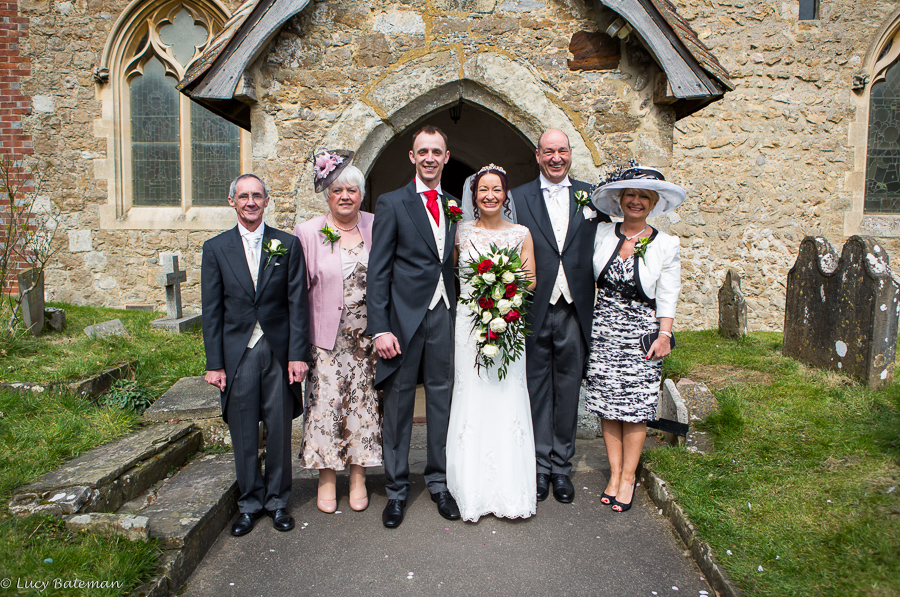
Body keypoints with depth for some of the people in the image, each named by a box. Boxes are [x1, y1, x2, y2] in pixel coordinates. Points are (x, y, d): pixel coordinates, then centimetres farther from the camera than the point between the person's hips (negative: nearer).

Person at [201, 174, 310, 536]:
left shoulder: (288, 244, 3)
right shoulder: (216, 248, 4)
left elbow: (297, 303, 0)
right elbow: (211, 311, 2)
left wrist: (298, 354, -7)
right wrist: (214, 363, -2)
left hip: (278, 351, 0)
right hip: (237, 353, 1)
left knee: (279, 430, 8)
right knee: (243, 434, 9)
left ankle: (278, 500, 25)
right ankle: (250, 503, 26)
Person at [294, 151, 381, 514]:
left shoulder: (376, 228, 3)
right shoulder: (308, 232, 0)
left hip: (368, 336, 1)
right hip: (327, 337, -1)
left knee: (364, 402, 7)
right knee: (326, 402, 2)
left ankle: (358, 477, 22)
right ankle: (326, 480, 20)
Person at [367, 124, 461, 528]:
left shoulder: (454, 207, 12)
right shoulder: (392, 204, -1)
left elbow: (454, 265, 13)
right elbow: (378, 271, -6)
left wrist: (460, 315, 2)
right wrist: (380, 328, -13)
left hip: (444, 314, 4)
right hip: (404, 316, -4)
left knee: (442, 397, 11)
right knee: (398, 400, 5)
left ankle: (438, 480, 27)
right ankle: (397, 489, 20)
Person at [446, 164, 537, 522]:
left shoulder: (521, 234, 7)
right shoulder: (461, 232, 7)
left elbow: (531, 280, 7)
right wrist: (476, 292, -5)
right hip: (469, 322, 0)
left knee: (507, 396, 0)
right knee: (472, 396, -1)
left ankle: (510, 489, 12)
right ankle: (474, 490, 10)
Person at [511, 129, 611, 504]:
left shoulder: (591, 196, 8)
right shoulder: (518, 199, 3)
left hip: (575, 311, 2)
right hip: (533, 311, -1)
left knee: (568, 389, 10)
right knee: (537, 388, 8)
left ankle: (562, 466, 24)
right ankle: (539, 464, 22)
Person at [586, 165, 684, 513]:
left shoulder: (666, 245, 0)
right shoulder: (601, 234, 3)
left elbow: (667, 297, 1)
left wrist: (664, 334, -7)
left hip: (640, 332, -2)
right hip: (603, 329, 2)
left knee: (635, 406, 1)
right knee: (607, 404, 4)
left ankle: (629, 476, 16)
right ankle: (614, 473, 17)